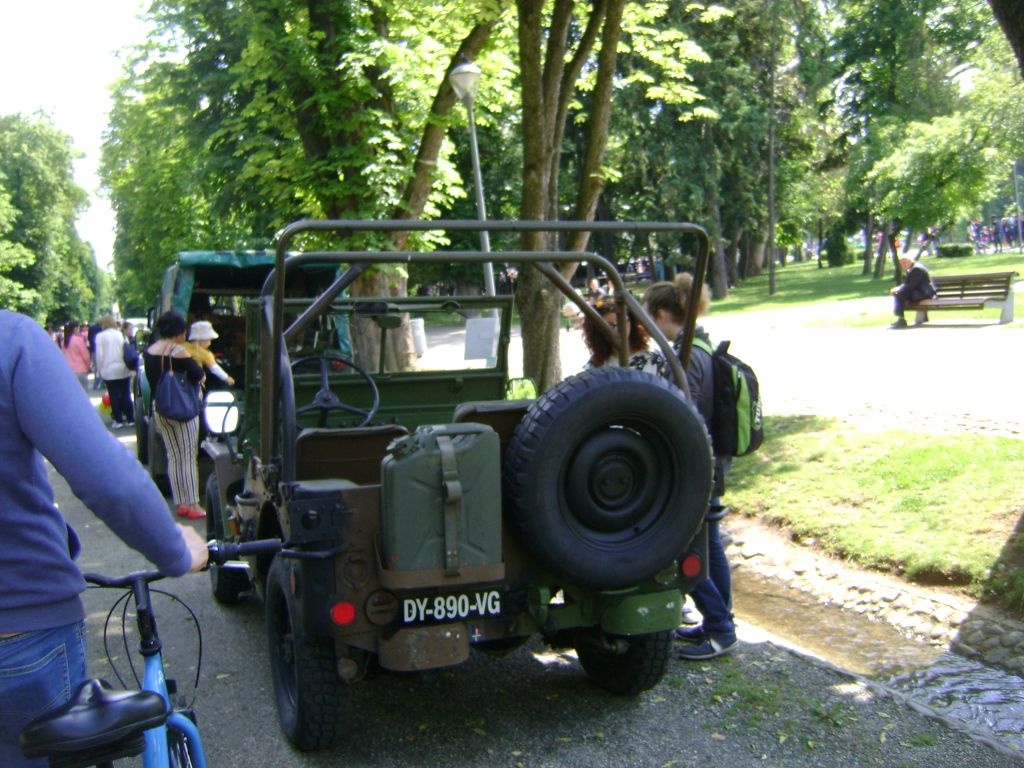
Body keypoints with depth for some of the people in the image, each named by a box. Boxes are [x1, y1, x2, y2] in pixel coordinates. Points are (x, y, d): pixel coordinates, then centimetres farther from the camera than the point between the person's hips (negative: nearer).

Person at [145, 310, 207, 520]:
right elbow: (199, 375, -13)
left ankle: (180, 503, 14)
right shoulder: (178, 351, -17)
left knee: (173, 457, 11)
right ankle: (192, 504, 2)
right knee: (188, 457, 0)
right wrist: (197, 370, 8)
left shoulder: (149, 351, 4)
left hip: (159, 409, 7)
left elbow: (151, 380, 10)